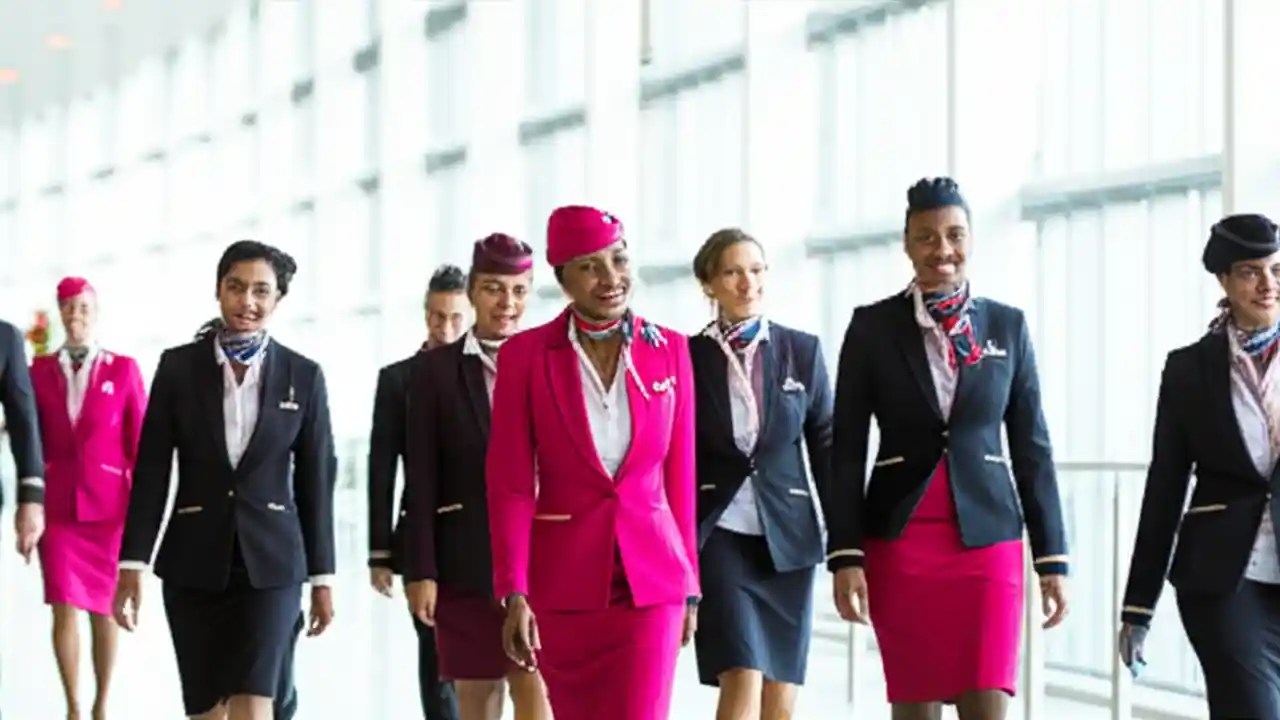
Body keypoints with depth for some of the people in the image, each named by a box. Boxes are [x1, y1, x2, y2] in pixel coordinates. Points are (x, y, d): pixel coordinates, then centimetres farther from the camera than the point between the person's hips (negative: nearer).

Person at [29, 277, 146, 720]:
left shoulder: (124, 370, 1)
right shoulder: (39, 371, 5)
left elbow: (140, 441, 1)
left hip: (108, 506, -1)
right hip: (57, 506, 1)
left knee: (104, 611, 7)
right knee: (65, 610, -3)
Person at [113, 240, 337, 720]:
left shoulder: (303, 376, 3)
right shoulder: (178, 366, 2)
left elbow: (316, 481, 5)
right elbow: (151, 470, 2)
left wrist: (321, 577, 5)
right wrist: (132, 562, -4)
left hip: (270, 560, -1)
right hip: (193, 560, 1)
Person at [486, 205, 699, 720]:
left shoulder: (669, 350, 4)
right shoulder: (525, 355, -2)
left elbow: (679, 475, 8)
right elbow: (509, 485, -4)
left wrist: (690, 585, 9)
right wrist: (514, 594, -12)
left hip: (650, 578, 0)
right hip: (563, 580, 0)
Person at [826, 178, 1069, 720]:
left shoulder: (1007, 326, 6)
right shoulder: (873, 326, 2)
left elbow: (1031, 448, 7)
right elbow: (847, 450, 0)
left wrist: (1052, 557, 3)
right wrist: (845, 555, -7)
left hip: (987, 537, 0)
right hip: (899, 539, 0)